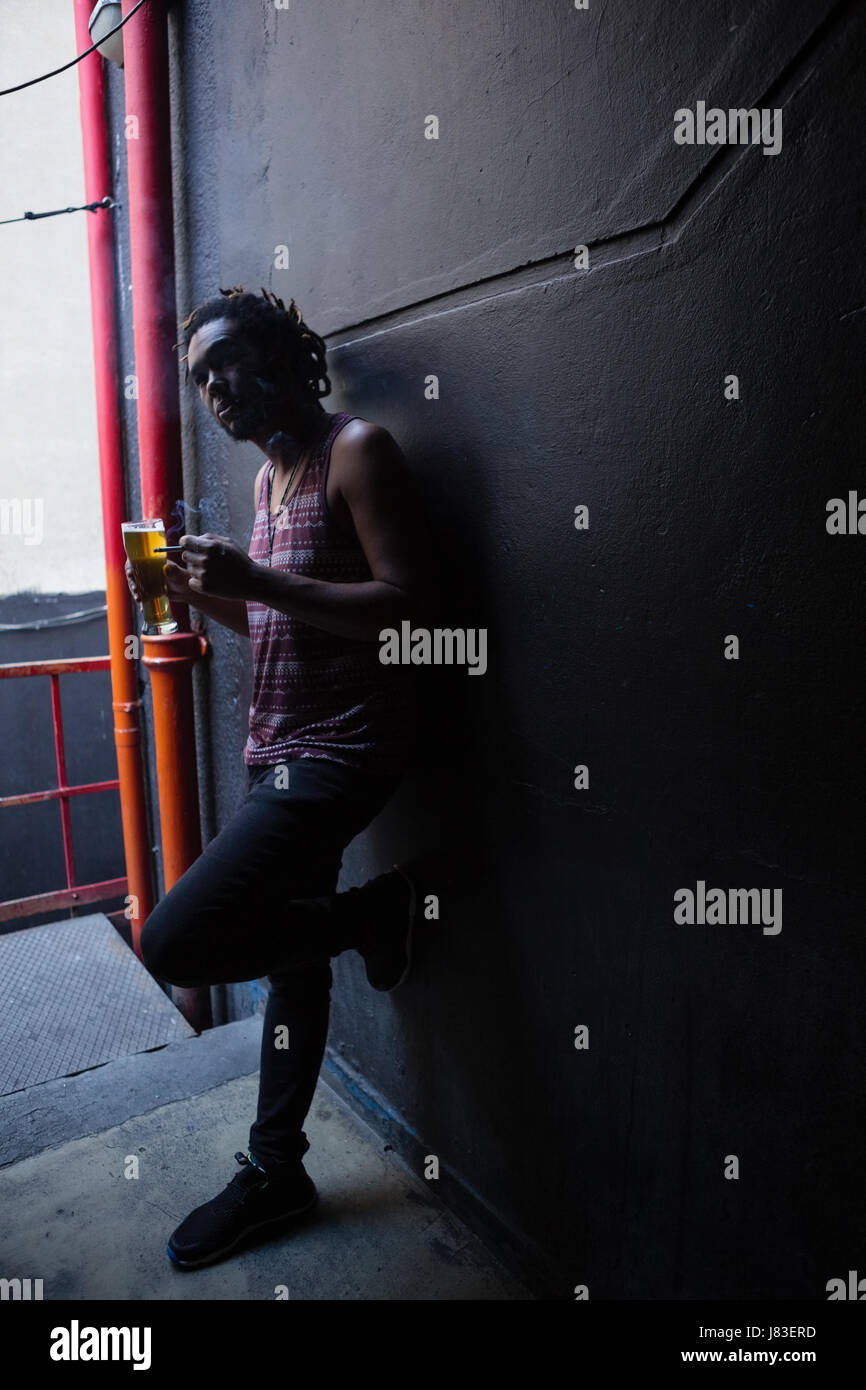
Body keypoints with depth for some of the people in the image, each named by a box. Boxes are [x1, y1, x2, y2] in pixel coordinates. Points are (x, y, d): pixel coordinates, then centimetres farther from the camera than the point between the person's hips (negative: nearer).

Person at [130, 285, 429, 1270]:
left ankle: (372, 913, 5)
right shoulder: (267, 475, 17)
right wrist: (202, 594, 5)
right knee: (293, 964, 17)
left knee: (176, 940, -17)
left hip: (340, 747, -8)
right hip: (278, 748, 8)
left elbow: (406, 599, -19)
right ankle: (275, 1170, 34)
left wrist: (258, 581, -23)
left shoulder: (357, 450, -8)